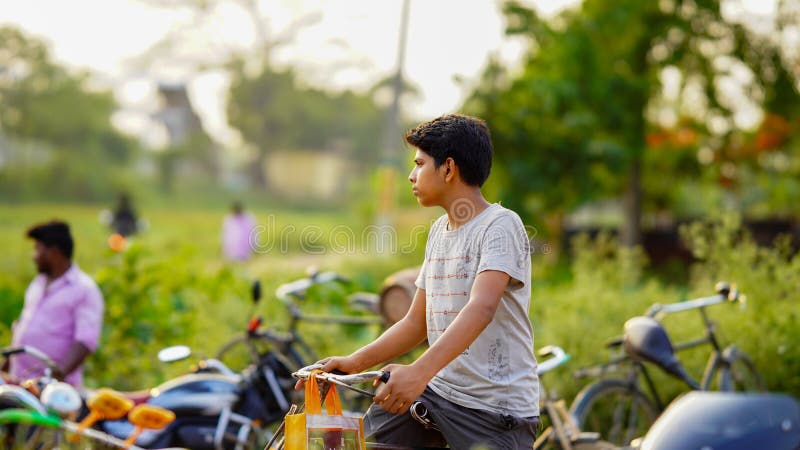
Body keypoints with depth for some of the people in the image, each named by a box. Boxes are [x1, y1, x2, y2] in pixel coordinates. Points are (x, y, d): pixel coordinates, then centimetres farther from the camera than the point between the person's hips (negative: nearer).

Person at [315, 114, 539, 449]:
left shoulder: (500, 224, -12)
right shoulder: (439, 231, 14)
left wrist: (418, 372, -39)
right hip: (439, 390, 7)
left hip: (497, 407, -7)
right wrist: (353, 362, 6)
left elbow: (481, 308, -27)